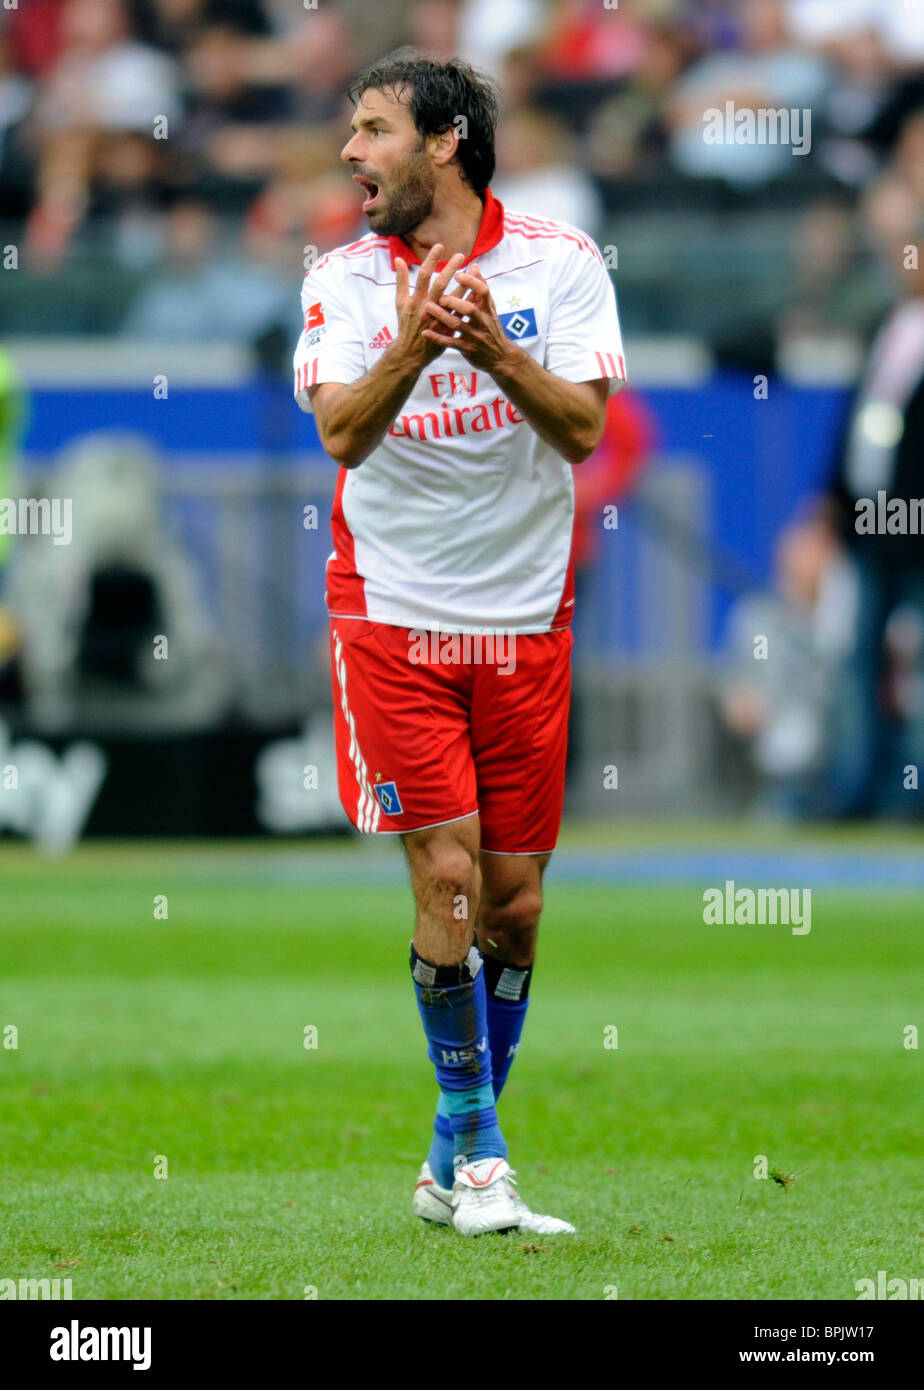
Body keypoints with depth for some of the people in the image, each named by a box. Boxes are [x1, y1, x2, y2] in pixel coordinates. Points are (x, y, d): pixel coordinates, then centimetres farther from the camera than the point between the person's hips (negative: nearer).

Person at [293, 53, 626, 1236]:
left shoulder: (559, 261, -3)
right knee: (448, 878, -10)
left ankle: (453, 1162, 16)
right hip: (392, 616, -1)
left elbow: (582, 430, -12)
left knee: (513, 899, 4)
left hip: (524, 625, 1)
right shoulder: (344, 279, -1)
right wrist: (411, 347, -32)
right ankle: (477, 1157, -3)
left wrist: (495, 348, -28)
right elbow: (342, 434, -14)